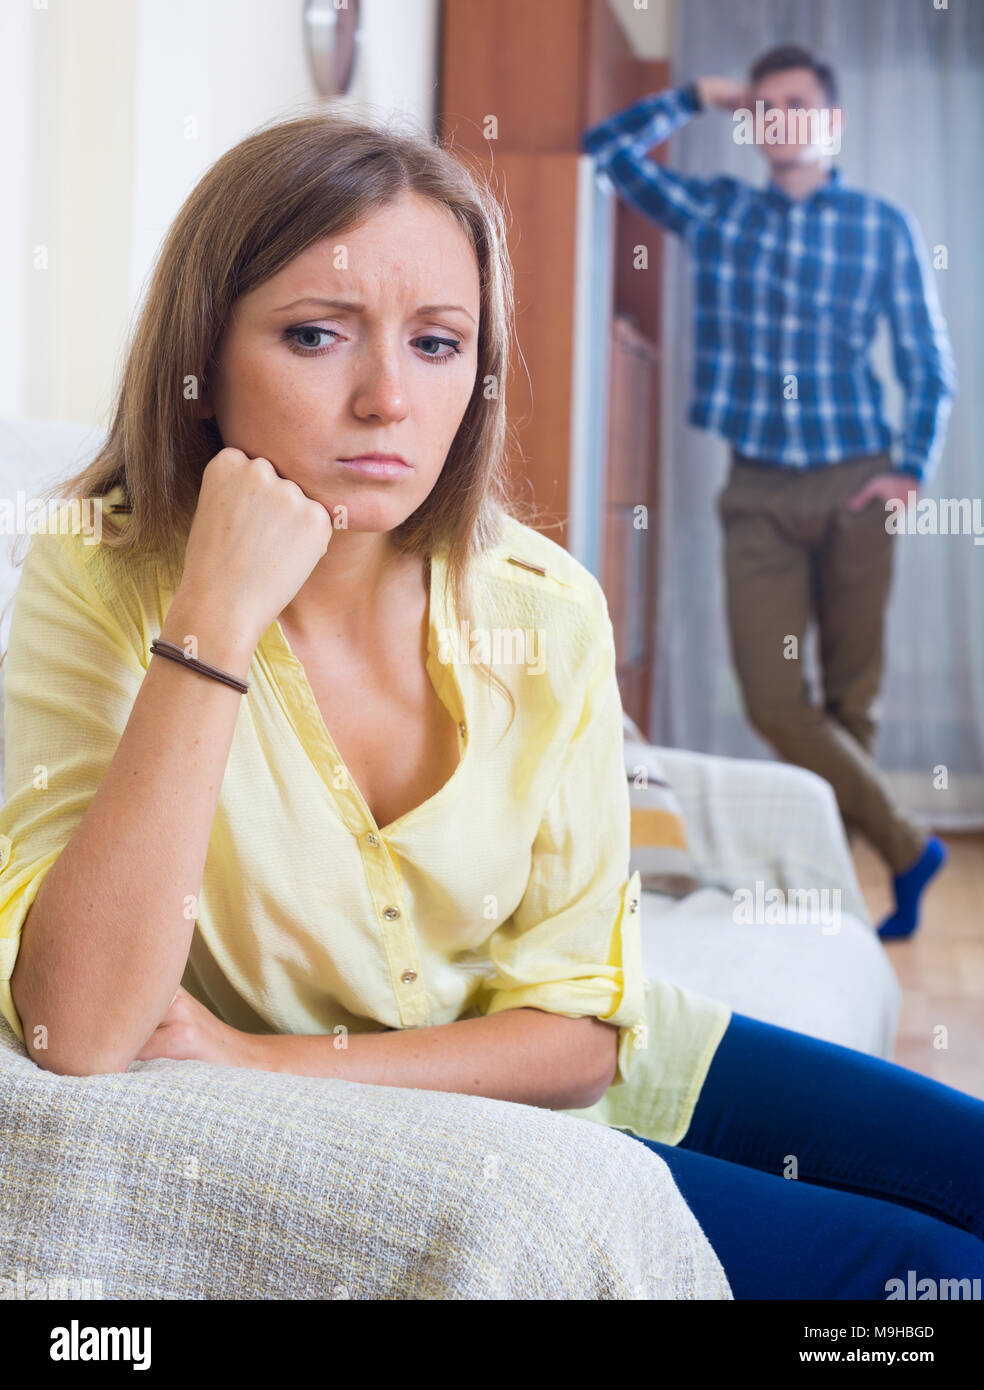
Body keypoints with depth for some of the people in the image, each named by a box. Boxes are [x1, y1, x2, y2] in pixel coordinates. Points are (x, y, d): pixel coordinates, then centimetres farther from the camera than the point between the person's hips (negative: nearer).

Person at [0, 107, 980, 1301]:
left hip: (554, 1074, 5)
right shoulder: (99, 586, -18)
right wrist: (217, 620, -34)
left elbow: (579, 1030, -6)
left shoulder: (542, 609, -10)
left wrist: (277, 1063, -20)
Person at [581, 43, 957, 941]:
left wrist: (914, 469, -7)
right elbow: (609, 148, 12)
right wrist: (698, 97, 8)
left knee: (852, 700, 3)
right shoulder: (716, 214, 10)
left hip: (853, 486, -1)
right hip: (759, 494, 1)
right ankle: (907, 847, 7)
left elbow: (930, 364, 5)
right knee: (774, 701, -7)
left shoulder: (883, 226, 5)